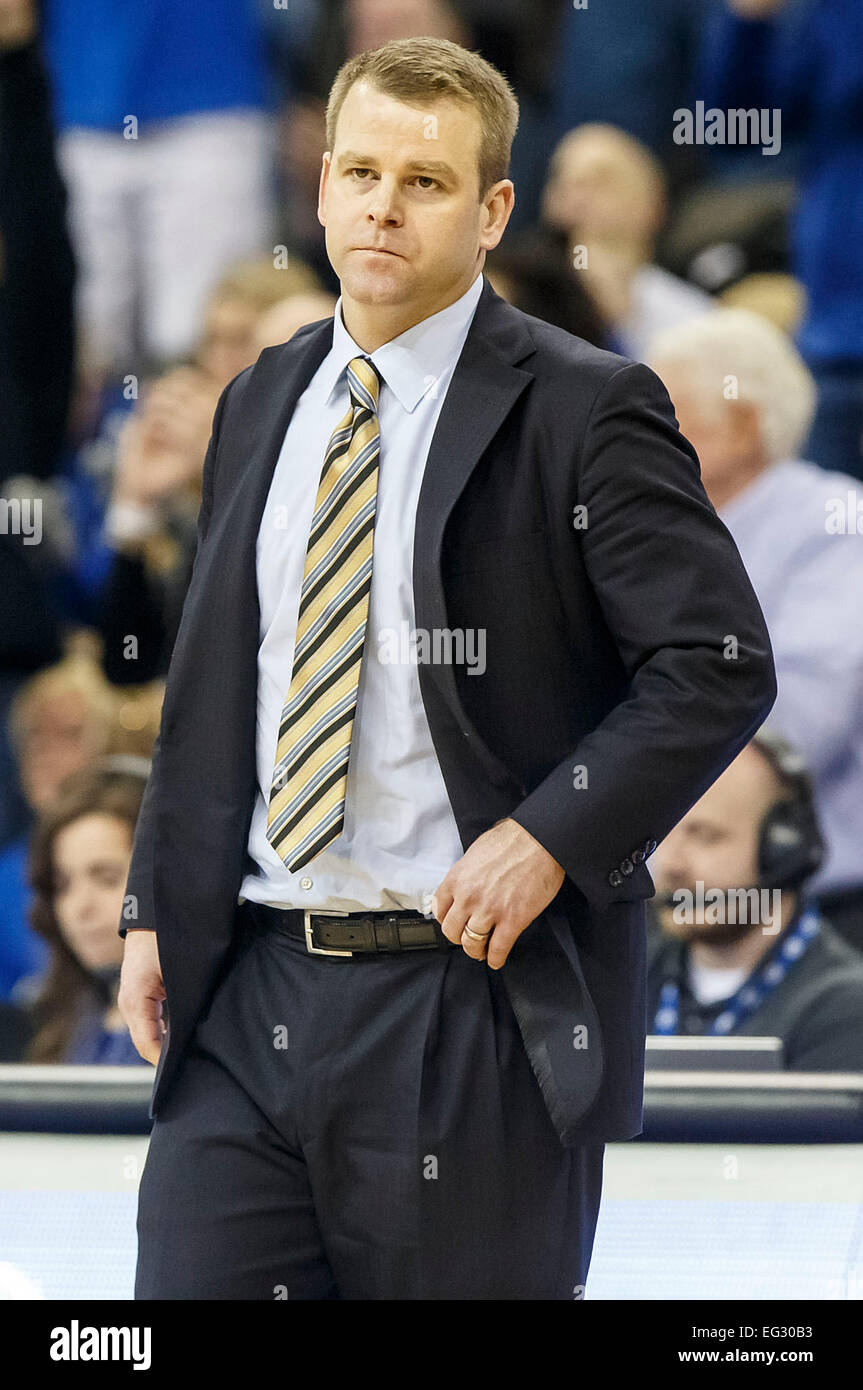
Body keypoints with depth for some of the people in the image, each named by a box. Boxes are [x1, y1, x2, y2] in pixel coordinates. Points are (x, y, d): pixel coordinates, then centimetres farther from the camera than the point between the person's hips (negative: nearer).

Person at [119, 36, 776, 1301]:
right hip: (250, 1001, 5)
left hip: (476, 1012, -5)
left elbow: (721, 667, -11)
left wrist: (549, 840, -18)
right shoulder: (263, 405, 14)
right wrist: (156, 910, 13)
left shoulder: (582, 412, -6)